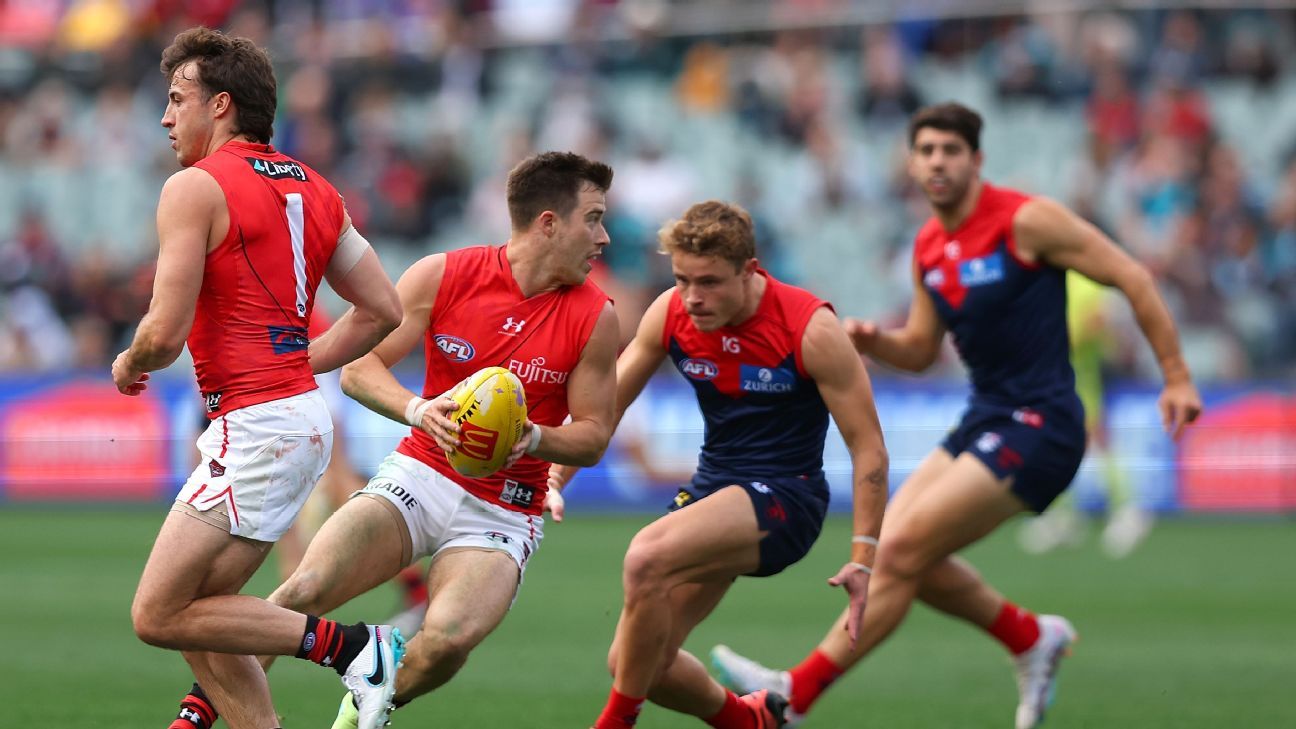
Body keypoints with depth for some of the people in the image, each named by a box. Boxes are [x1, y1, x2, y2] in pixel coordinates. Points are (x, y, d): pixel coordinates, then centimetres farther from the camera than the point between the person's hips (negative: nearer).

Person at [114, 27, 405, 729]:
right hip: (304, 415, 9)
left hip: (254, 428, -9)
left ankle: (348, 645, -10)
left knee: (159, 616, -5)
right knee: (196, 609, 12)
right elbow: (381, 309, 16)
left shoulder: (195, 188, -10)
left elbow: (165, 332, -15)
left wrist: (129, 366, 7)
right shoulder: (314, 191, 15)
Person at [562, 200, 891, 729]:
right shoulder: (670, 314, -5)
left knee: (647, 557, -32)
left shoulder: (810, 328, -18)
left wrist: (863, 560, -17)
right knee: (632, 663, 1)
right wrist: (552, 480, -7)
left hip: (784, 495, -6)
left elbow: (868, 447, -13)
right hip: (711, 488, 6)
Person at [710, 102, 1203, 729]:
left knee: (901, 552, -14)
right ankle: (1031, 637, 22)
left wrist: (1176, 377, -10)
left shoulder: (1026, 220, -13)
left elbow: (1131, 277, -8)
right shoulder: (929, 248, 10)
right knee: (897, 553, 3)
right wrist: (872, 342, -2)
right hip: (983, 420, 8)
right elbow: (921, 350, 21)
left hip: (1037, 429, -8)